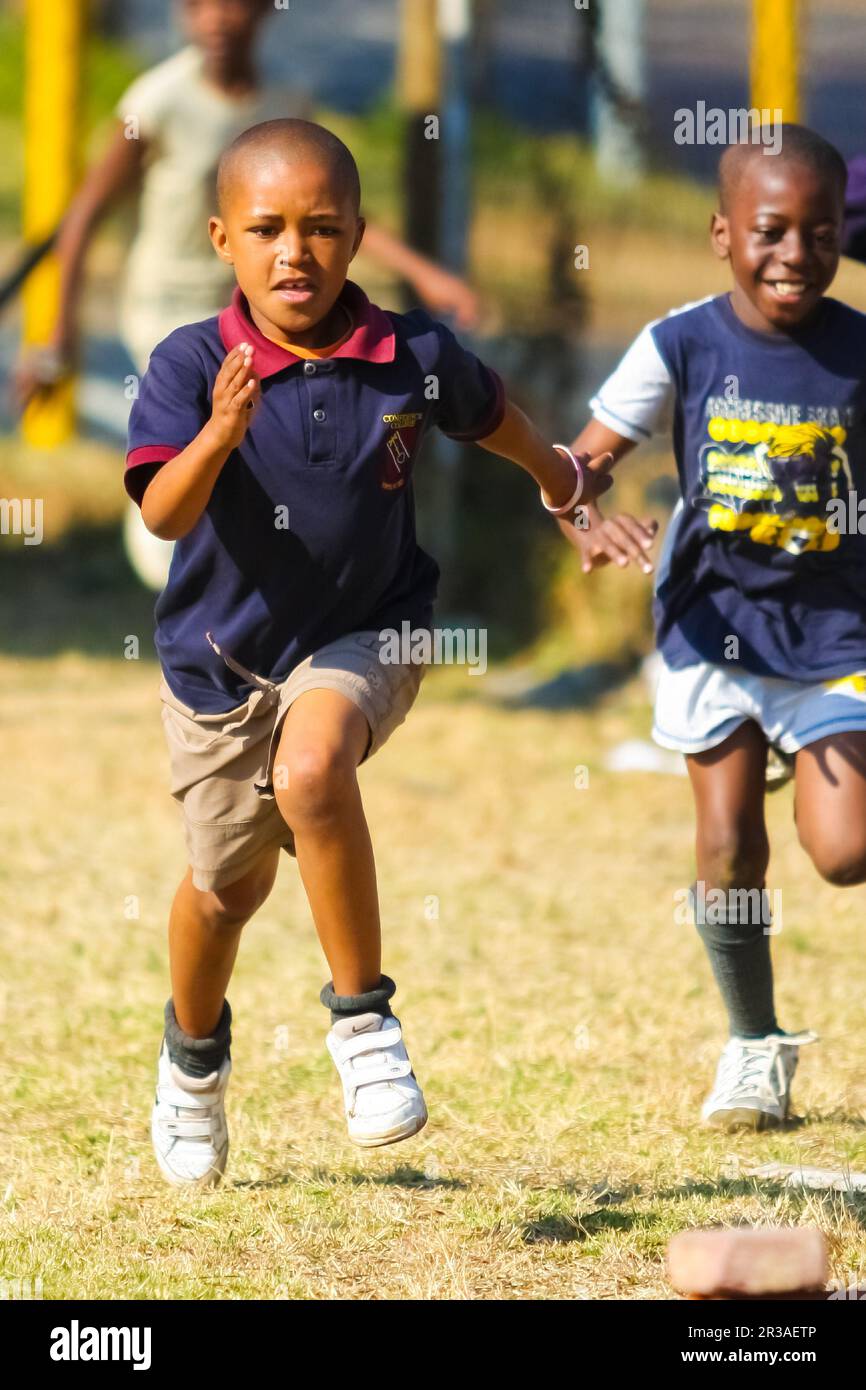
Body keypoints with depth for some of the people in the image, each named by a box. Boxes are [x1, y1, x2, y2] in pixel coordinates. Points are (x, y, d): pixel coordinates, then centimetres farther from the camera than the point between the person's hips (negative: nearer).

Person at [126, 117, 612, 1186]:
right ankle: (194, 1052, 46)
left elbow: (488, 413, 11)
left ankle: (362, 1016, -17)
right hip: (222, 654, 1)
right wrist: (221, 435, -50)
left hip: (365, 633, -1)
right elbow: (161, 513, -30)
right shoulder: (191, 366, -19)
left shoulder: (413, 357, -13)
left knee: (312, 769, -33)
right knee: (228, 883, 14)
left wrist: (559, 478, 30)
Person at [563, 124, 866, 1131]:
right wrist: (590, 525, -25)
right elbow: (577, 463, -5)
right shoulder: (683, 347, -9)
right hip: (714, 621, 1)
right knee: (728, 849, 3)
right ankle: (754, 1047, 23)